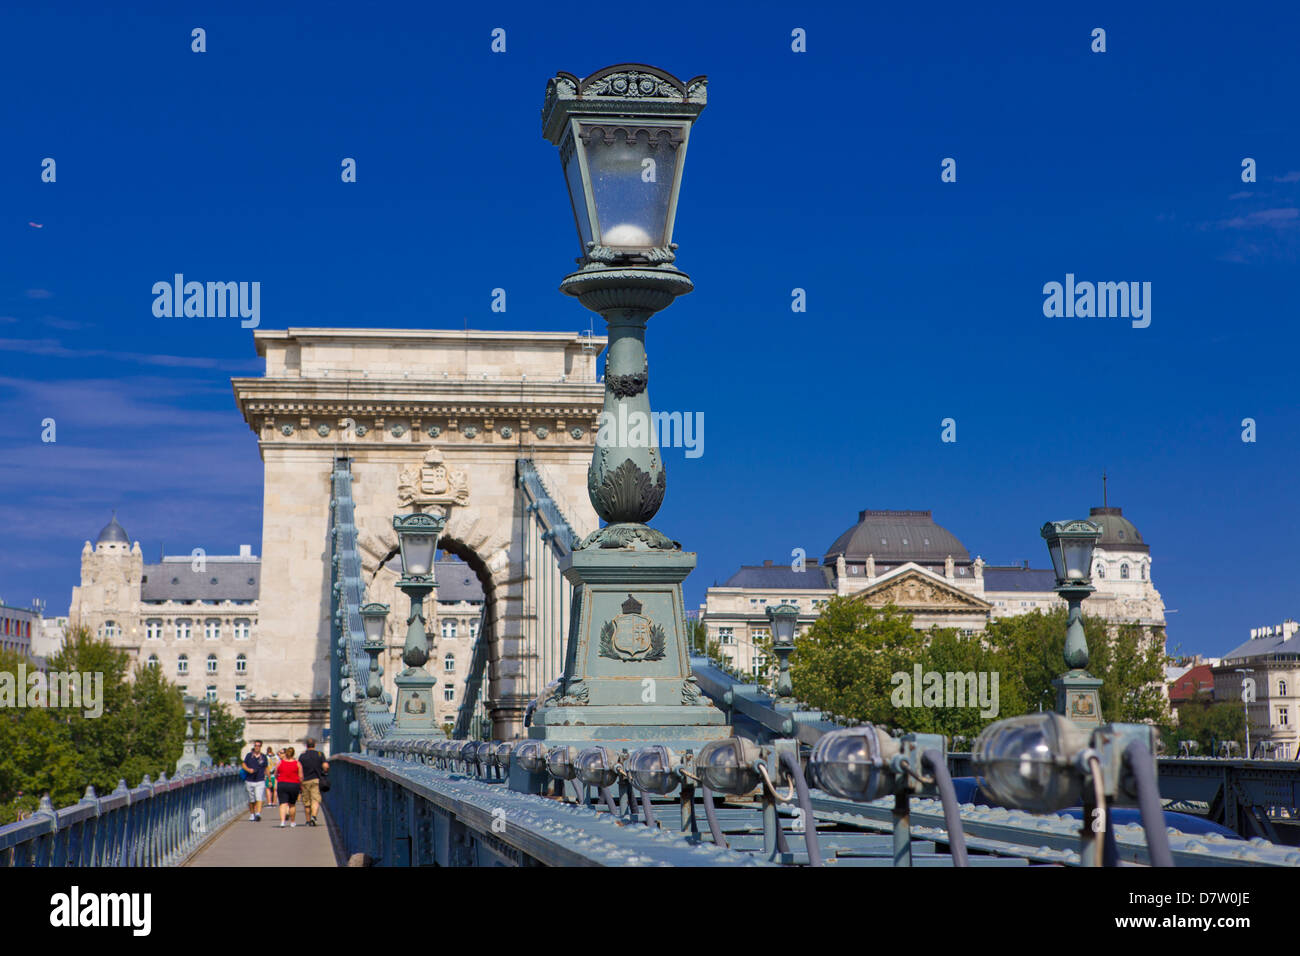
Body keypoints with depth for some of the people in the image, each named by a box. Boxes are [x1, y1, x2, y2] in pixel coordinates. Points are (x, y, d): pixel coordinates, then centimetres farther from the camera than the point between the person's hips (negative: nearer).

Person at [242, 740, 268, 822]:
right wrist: (248, 769, -15)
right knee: (251, 800, 10)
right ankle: (252, 814, 26)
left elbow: (266, 769, 14)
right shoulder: (249, 755, 6)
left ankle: (258, 814, -26)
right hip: (250, 781, 1)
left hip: (260, 781, -1)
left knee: (259, 798, -16)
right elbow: (244, 765, 7)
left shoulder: (263, 757, 7)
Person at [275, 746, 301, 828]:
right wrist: (301, 786, 10)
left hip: (282, 784, -1)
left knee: (283, 803, -2)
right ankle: (292, 822, 26)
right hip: (294, 785, 1)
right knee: (292, 804, 15)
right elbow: (301, 777, -5)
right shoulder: (297, 763, -2)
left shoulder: (280, 763, 0)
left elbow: (275, 775, 12)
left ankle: (282, 821, -21)